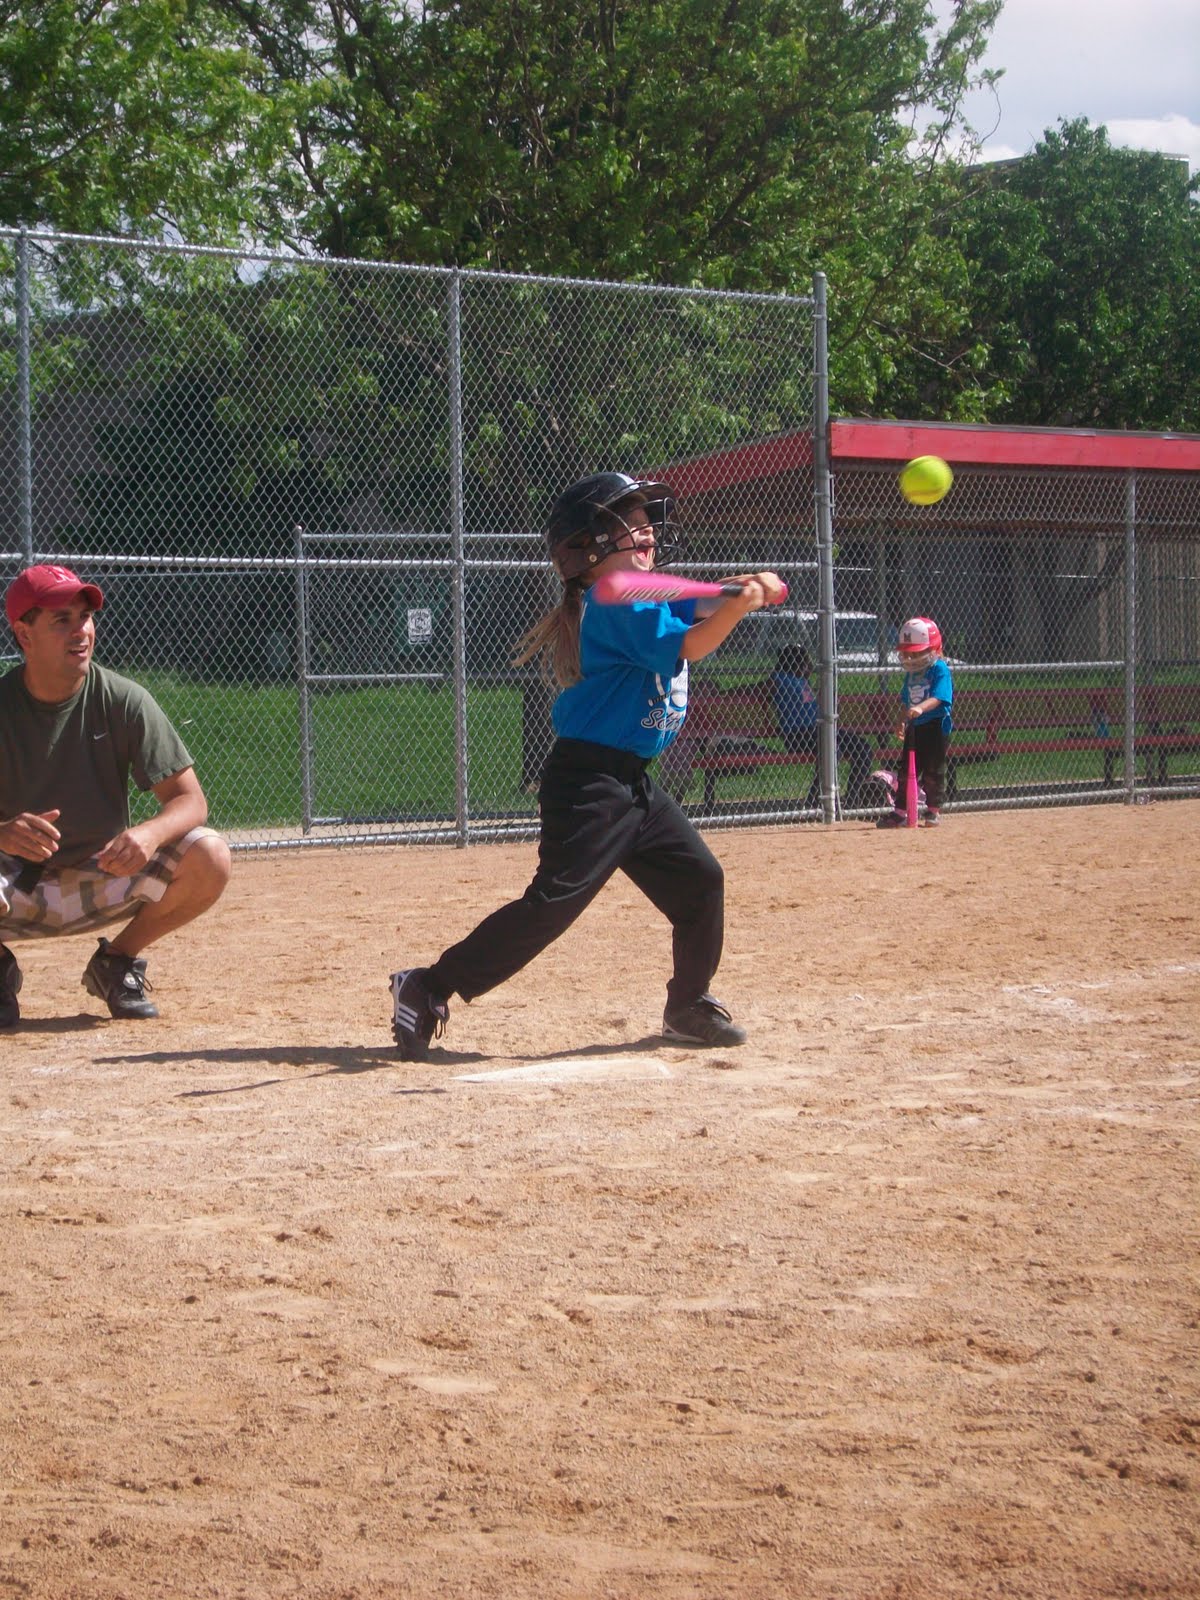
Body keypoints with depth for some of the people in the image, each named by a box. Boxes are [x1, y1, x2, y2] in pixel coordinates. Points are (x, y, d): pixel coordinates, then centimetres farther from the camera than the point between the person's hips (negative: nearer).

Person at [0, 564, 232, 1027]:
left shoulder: (124, 702, -8)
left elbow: (189, 798, -10)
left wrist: (149, 833, -33)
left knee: (208, 857, -24)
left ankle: (117, 963, 4)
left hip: (102, 878, 2)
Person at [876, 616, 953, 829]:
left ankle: (933, 810, 12)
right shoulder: (911, 672, 11)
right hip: (914, 727, 7)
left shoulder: (939, 669, -12)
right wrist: (902, 722, 13)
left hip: (935, 726, -7)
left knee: (933, 770, 1)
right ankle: (899, 812, 8)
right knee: (907, 769, 6)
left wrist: (921, 708, -41)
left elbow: (938, 697, -26)